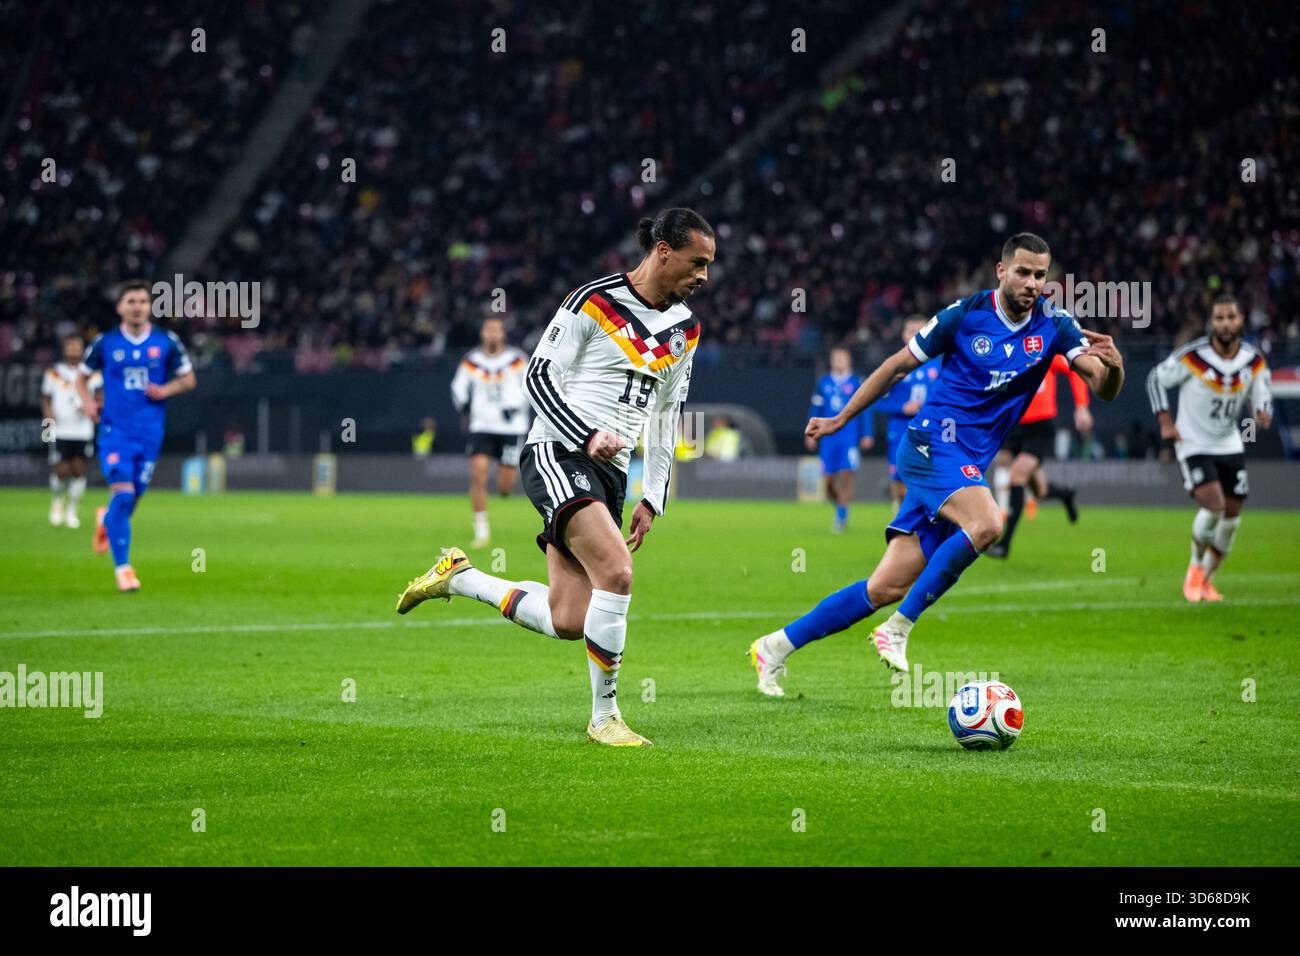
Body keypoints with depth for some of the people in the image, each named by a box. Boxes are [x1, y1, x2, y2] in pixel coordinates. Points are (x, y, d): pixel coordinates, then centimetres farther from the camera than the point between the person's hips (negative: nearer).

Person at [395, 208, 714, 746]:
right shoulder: (593, 302, -7)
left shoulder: (686, 330, 14)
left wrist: (653, 499, 16)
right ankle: (604, 716, -14)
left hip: (610, 473, 7)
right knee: (616, 573, -27)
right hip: (558, 454, -7)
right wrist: (588, 437, -20)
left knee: (566, 622, -1)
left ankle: (456, 575, 22)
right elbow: (540, 377, -7)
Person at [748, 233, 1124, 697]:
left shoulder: (1053, 324, 3)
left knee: (887, 588, -1)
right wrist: (840, 419, 9)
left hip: (968, 465, 5)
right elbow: (898, 365, 5)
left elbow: (1103, 388, -4)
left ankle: (775, 647, 11)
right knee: (986, 524, -33)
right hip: (933, 442, -5)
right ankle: (897, 630, -20)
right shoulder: (965, 314, -7)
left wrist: (1112, 366, -28)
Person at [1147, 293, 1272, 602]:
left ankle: (1207, 580, 26)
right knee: (1213, 505, -21)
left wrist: (1262, 413, -18)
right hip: (1194, 445, -5)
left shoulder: (1254, 362, -6)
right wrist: (1165, 422, -10)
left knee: (1231, 516, 6)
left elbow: (1261, 395, 7)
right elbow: (1156, 379, -5)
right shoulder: (1193, 356, -18)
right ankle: (1195, 567, 4)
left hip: (1230, 446, 5)